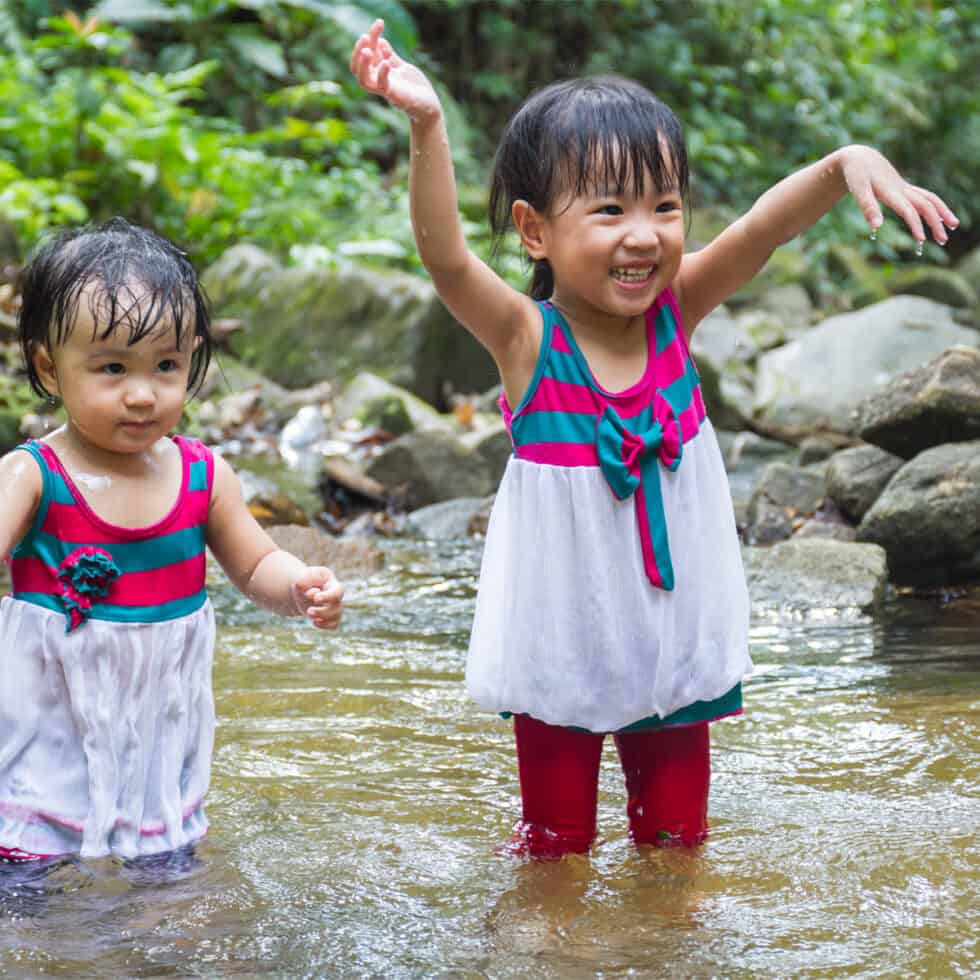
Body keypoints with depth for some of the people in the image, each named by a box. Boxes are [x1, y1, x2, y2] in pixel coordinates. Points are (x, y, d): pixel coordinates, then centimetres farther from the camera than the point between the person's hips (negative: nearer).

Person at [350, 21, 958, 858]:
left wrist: (849, 163, -40)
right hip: (562, 634, -3)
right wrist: (428, 128, -49)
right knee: (556, 841, 13)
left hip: (675, 627, 3)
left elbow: (767, 224, -20)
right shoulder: (526, 338, -17)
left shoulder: (675, 310, -8)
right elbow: (445, 255, -34)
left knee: (675, 835, 17)